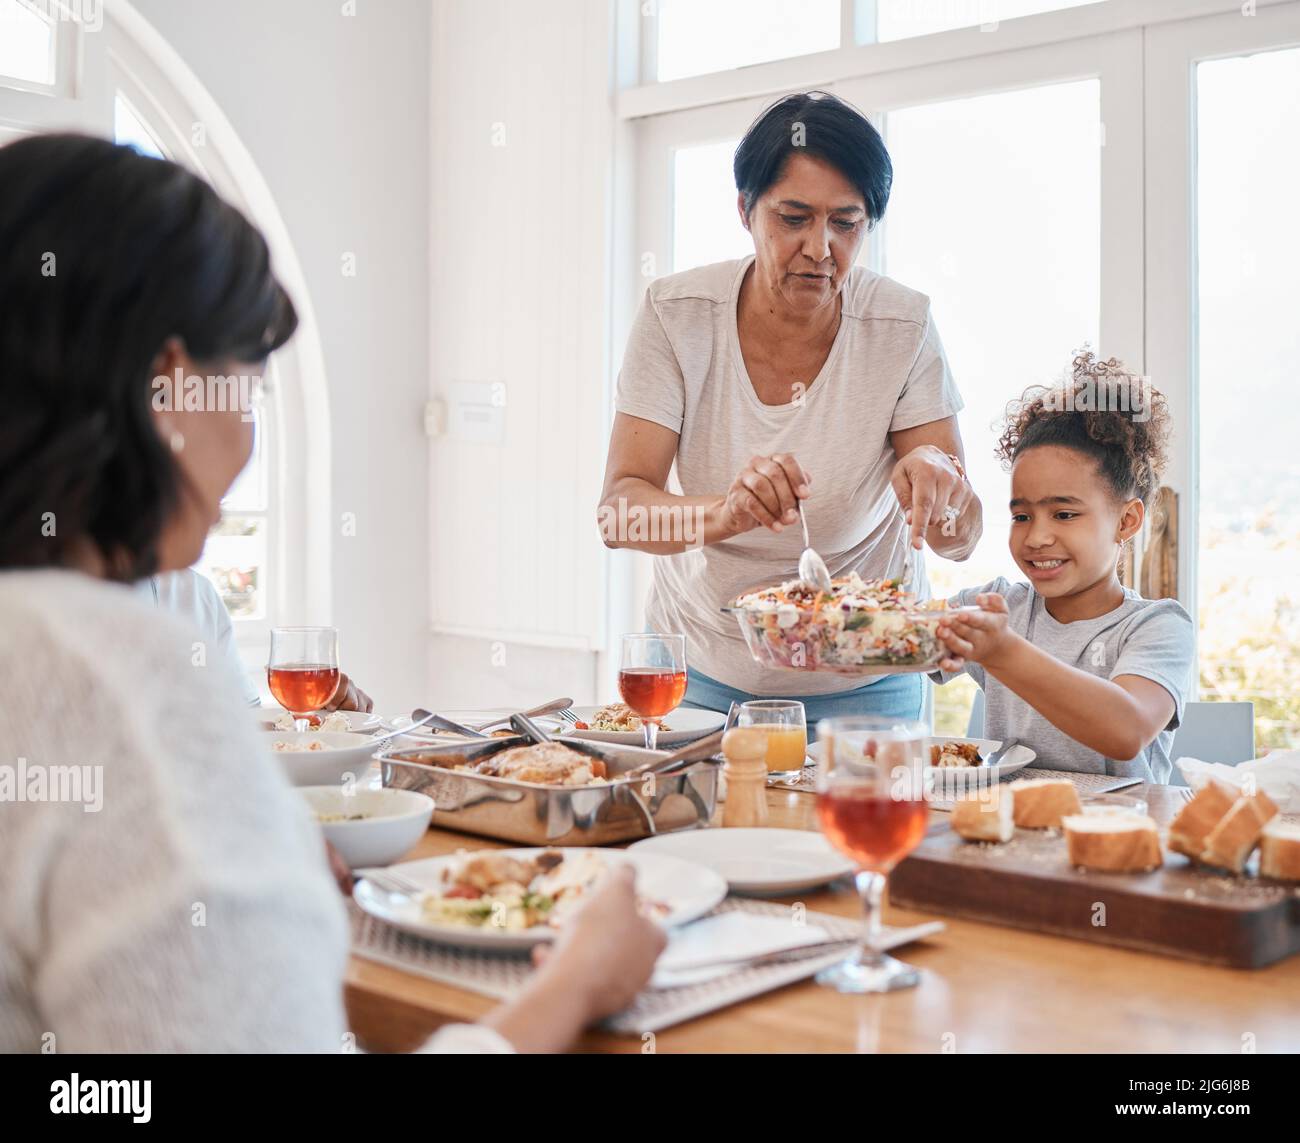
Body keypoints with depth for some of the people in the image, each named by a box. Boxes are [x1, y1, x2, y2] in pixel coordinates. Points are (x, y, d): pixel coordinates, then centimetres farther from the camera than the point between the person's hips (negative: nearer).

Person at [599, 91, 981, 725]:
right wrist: (725, 513, -42)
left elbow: (961, 538, -15)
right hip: (701, 670, 0)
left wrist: (935, 480, -38)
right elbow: (617, 511, -22)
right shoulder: (677, 314, -14)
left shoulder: (903, 327, -14)